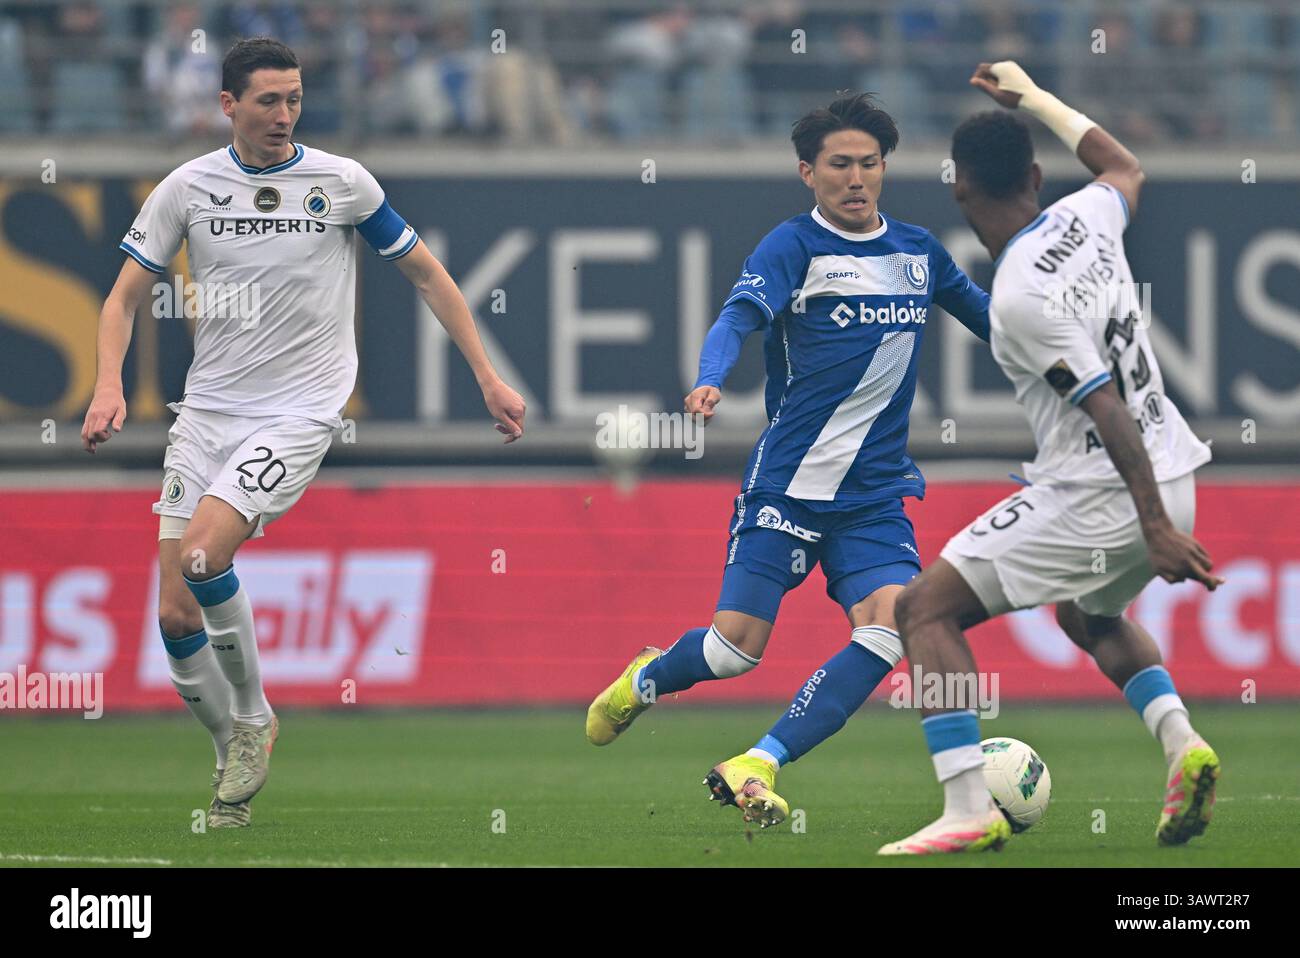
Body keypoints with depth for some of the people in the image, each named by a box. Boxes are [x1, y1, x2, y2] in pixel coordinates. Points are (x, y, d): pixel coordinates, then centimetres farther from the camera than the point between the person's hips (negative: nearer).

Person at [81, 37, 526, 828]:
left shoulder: (342, 183, -2)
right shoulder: (189, 187, 2)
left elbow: (426, 273, 7)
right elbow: (127, 295, 6)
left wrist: (490, 379, 5)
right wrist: (109, 386, -11)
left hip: (300, 413, -3)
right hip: (209, 409, 3)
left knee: (203, 555, -25)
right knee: (175, 613, -5)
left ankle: (252, 717, -2)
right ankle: (236, 752, 15)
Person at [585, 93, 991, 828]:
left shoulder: (918, 251, 10)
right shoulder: (794, 247, -7)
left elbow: (985, 315, 27)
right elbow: (741, 315, -23)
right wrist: (711, 380, -43)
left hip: (876, 492, 4)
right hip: (787, 483, -4)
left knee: (891, 624, -20)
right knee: (736, 647, -6)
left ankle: (756, 768, -17)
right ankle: (644, 681, 29)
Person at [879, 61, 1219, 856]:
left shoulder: (1021, 297, -18)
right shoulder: (1086, 217, 4)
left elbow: (1108, 410, -22)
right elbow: (1127, 169, 30)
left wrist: (1156, 531, -23)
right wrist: (1033, 97, 38)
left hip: (1099, 493, -9)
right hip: (1172, 482, 9)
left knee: (927, 607, -2)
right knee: (1091, 614, 36)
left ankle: (970, 811, -13)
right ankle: (1184, 746, 12)